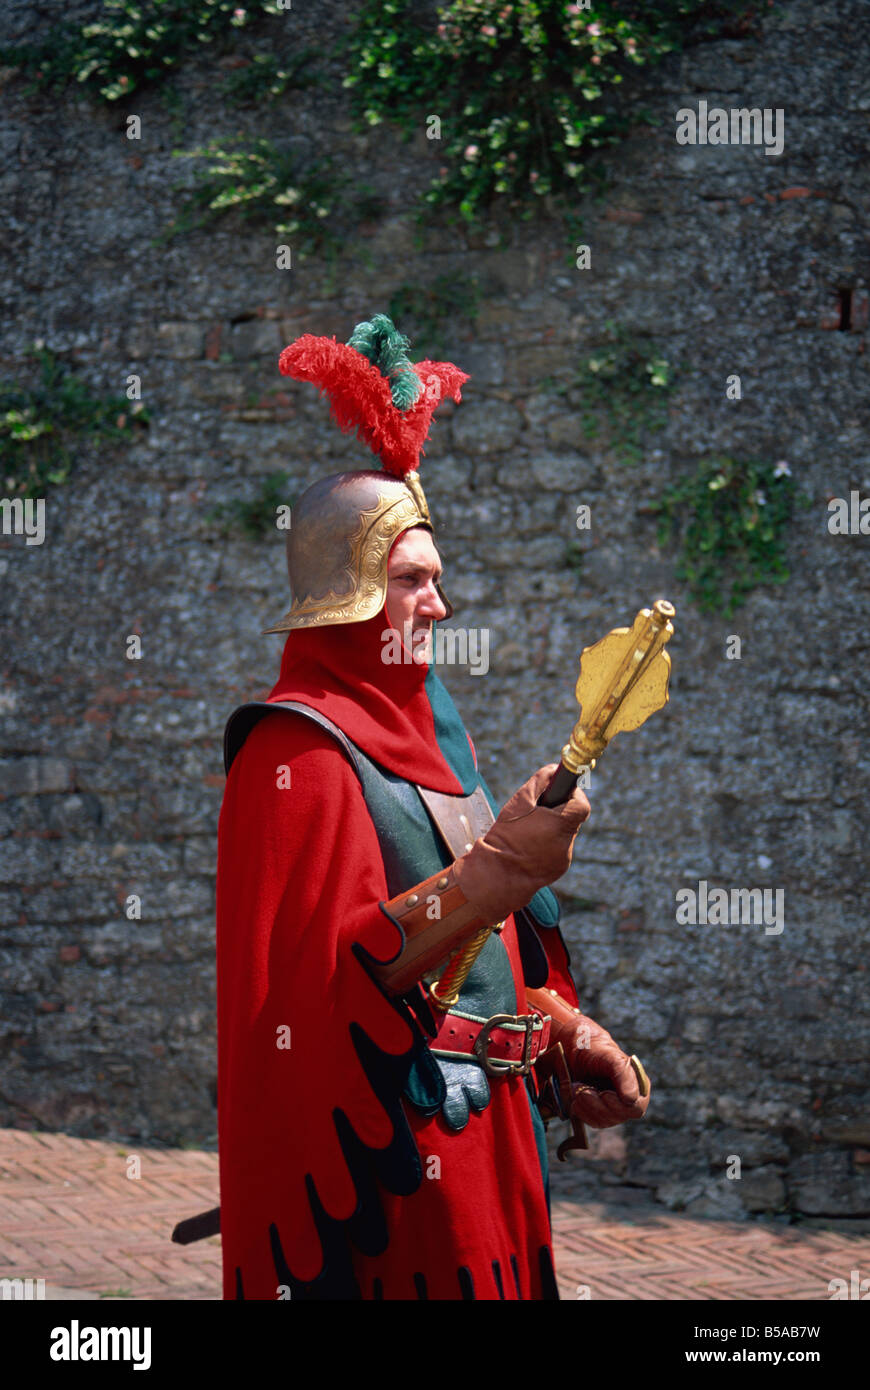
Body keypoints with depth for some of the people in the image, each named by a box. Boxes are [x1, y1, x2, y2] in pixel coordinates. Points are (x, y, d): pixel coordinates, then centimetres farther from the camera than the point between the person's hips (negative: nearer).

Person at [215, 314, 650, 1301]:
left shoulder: (417, 720, 15)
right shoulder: (300, 751, -12)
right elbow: (327, 973, -23)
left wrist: (567, 1036, 11)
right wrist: (499, 868, -26)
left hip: (487, 1122, 9)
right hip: (382, 1140, -8)